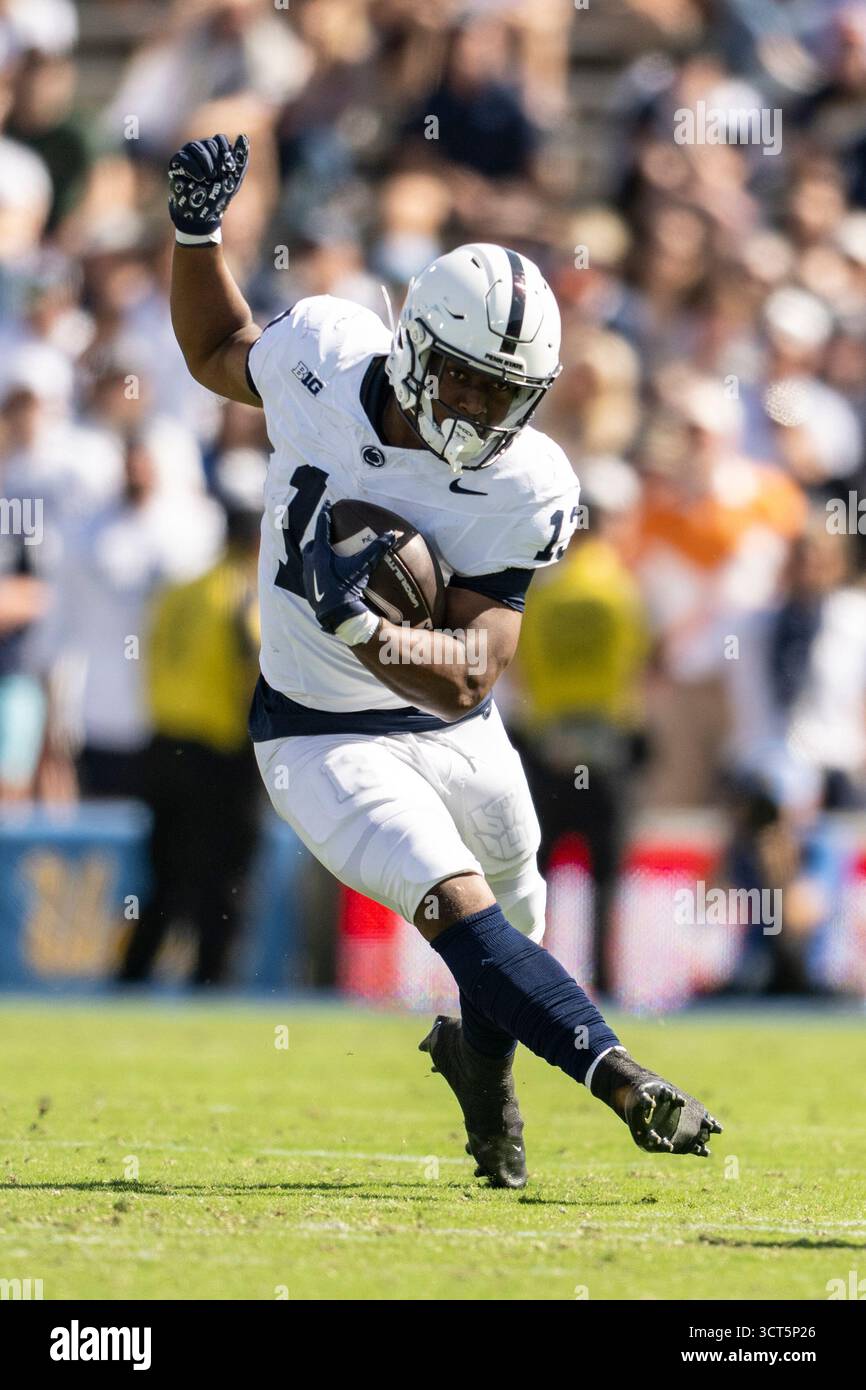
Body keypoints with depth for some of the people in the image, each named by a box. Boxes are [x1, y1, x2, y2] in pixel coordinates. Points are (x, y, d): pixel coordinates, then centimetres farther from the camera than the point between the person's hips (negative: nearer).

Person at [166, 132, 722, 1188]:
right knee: (460, 907, -24)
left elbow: (467, 674, -25)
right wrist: (195, 228, -5)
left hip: (451, 730, 2)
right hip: (322, 737, -2)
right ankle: (622, 1081, -33)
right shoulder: (323, 353, -17)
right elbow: (217, 355, 9)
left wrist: (361, 627, -42)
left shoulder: (522, 492, -20)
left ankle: (480, 1053, 54)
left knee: (514, 919, 22)